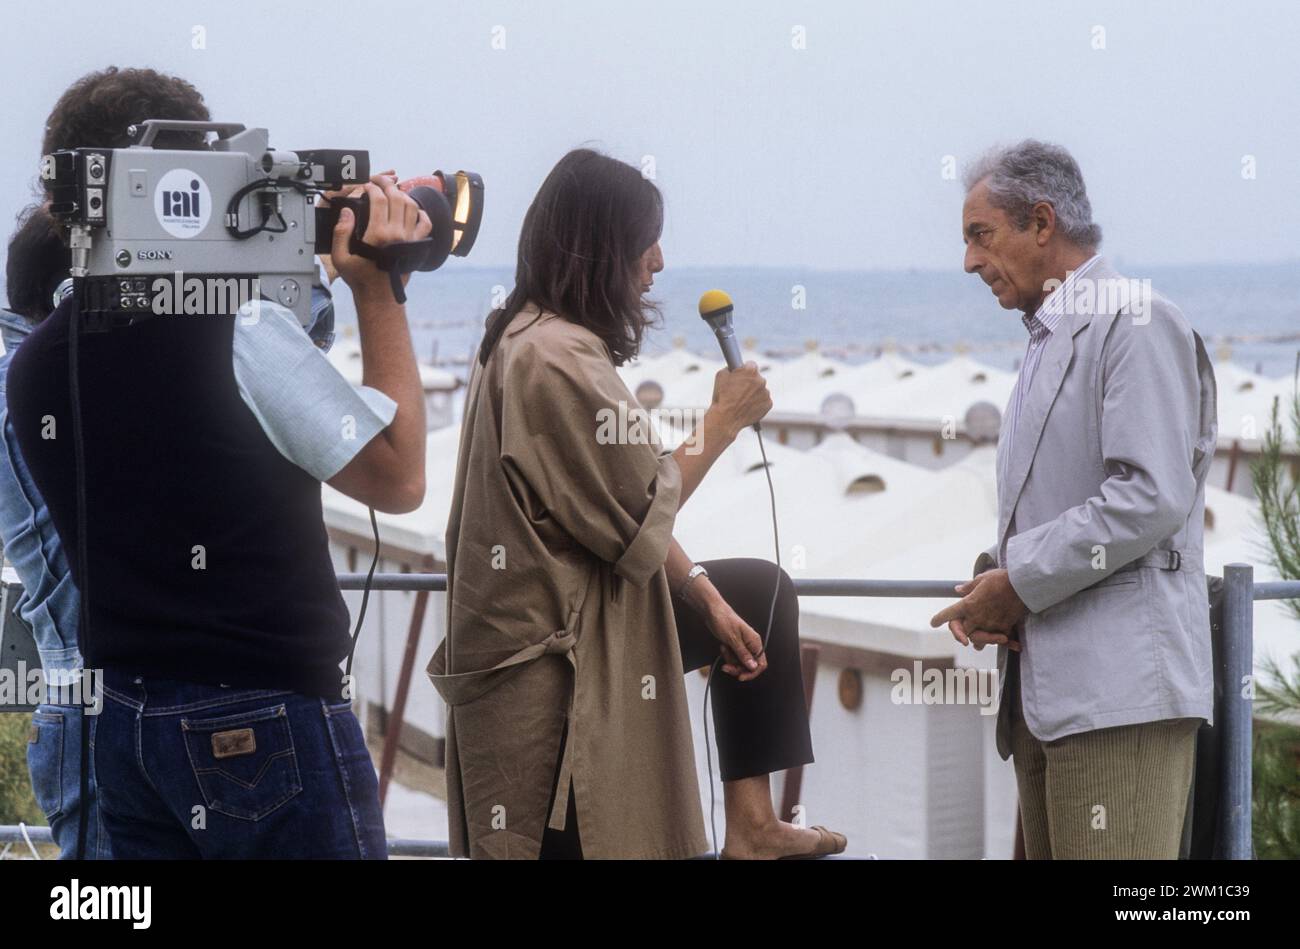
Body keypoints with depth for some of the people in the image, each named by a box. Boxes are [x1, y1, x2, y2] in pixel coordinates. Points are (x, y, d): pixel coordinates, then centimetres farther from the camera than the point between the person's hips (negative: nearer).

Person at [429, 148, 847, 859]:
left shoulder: (541, 339, 11)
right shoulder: (556, 358, -21)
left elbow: (617, 500, 13)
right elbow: (641, 513, -19)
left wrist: (706, 597, 9)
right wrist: (720, 423, -4)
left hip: (588, 612, 11)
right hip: (550, 657, -11)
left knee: (762, 590, 21)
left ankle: (751, 823, 20)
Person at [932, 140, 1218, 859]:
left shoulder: (1135, 324, -6)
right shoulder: (1045, 344, 24)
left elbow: (1150, 497, -18)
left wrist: (1020, 581, -12)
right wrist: (992, 579, 5)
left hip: (1120, 688, -10)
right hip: (1044, 691, 10)